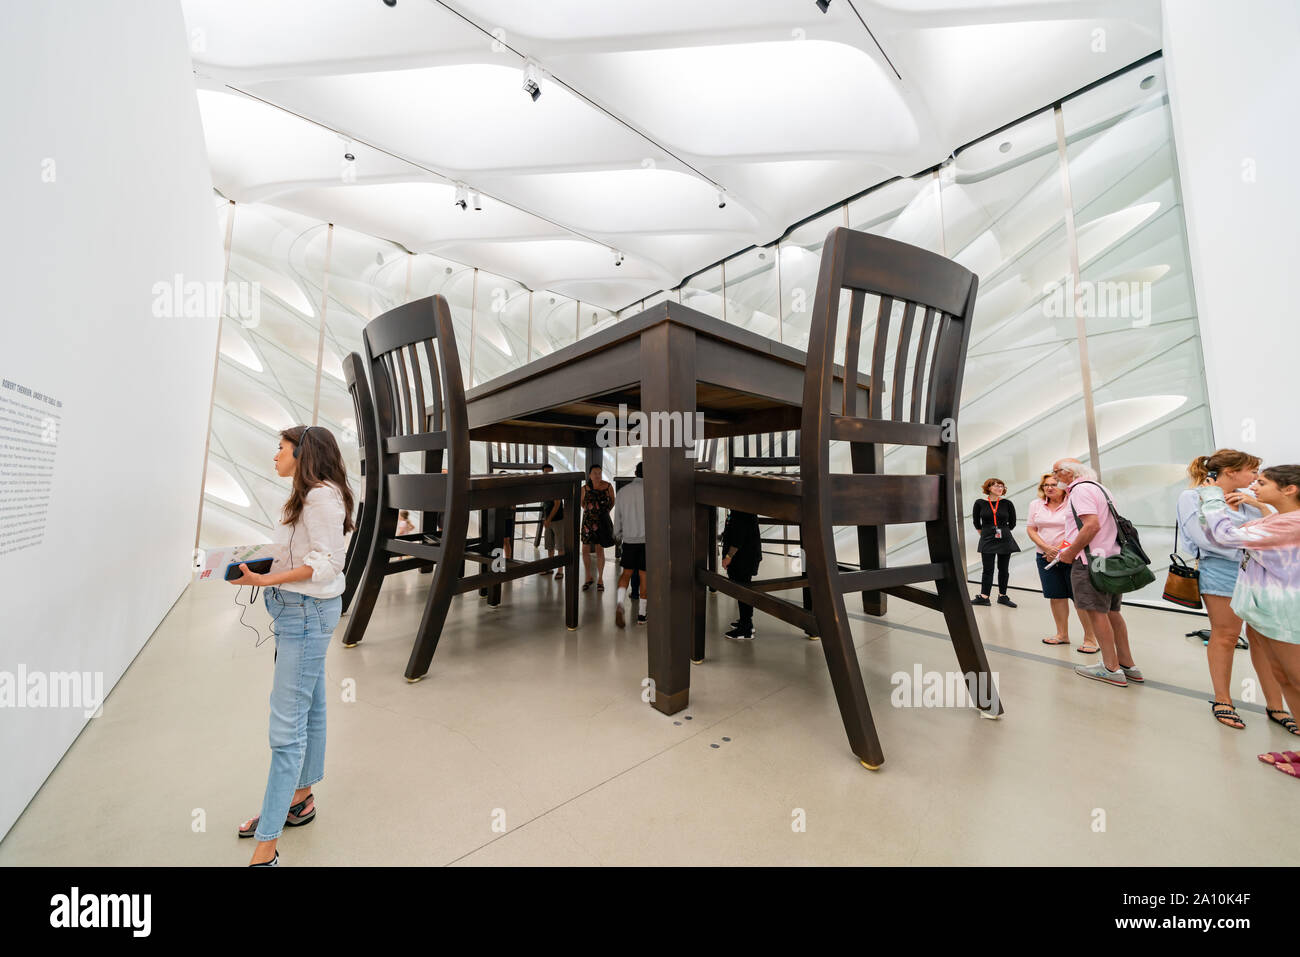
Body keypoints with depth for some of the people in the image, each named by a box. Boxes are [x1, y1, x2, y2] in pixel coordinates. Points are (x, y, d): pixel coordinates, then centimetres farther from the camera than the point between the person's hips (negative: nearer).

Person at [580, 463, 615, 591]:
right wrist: (590, 511, 6)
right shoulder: (585, 488, -4)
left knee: (599, 550, -3)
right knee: (585, 550, 4)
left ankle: (600, 579, 13)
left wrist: (606, 512, 4)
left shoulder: (608, 486, -7)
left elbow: (612, 501, 10)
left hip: (602, 522, -2)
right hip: (588, 521, 2)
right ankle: (589, 578, 23)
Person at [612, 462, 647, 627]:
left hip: (629, 539, 3)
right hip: (647, 539, -3)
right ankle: (641, 614, 16)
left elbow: (618, 516, 9)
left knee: (626, 573, 15)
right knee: (644, 575, 7)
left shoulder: (624, 490, 3)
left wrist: (617, 534, 23)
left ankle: (620, 603, -8)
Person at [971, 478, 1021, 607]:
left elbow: (1012, 523, 12)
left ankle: (1002, 596, 20)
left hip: (1005, 540, 2)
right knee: (988, 569, 0)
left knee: (1004, 569, 9)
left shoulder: (1007, 504, 0)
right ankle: (983, 597, 4)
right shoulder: (980, 503, -2)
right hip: (987, 540, -1)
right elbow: (976, 521, 10)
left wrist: (1002, 532, 14)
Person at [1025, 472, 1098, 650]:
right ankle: (1062, 635, 20)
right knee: (1056, 596, 10)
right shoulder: (1036, 505, 7)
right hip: (1045, 558, 4)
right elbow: (1031, 530, 6)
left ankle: (1090, 638, 8)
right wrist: (1047, 548, -7)